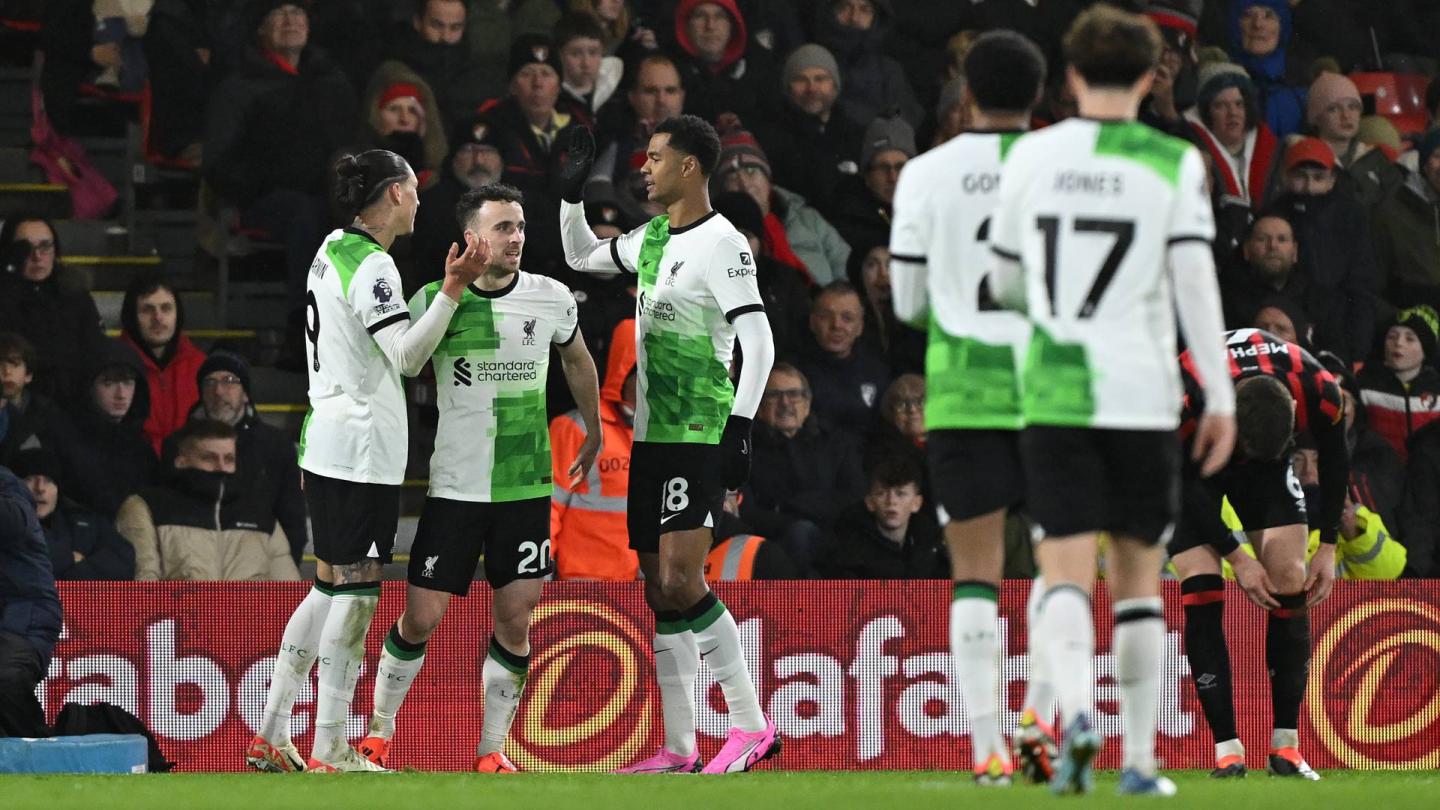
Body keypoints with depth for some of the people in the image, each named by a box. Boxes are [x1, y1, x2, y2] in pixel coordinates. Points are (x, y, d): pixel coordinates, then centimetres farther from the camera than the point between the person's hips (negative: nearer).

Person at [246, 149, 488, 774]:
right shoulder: (370, 265, -15)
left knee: (331, 590, 14)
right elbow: (407, 356, -23)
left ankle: (270, 738, 14)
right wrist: (452, 290, -26)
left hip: (328, 438, 10)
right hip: (362, 448, -10)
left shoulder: (334, 250, 14)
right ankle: (330, 753, -5)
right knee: (354, 593, -6)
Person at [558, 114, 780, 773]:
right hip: (650, 434, 9)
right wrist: (572, 191, 20)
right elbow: (583, 256, 33)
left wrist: (740, 425, -24)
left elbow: (758, 342, -18)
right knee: (659, 591, 6)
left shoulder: (722, 244, -12)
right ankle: (679, 749, 9)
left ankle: (751, 725, -11)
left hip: (698, 435, -9)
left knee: (680, 582, -17)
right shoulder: (652, 237, 15)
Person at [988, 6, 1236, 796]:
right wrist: (1221, 397, -6)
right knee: (1138, 579, 13)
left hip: (1054, 396, 0)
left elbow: (1005, 281, 13)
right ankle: (1140, 760, 14)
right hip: (1142, 396, 0)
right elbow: (1195, 279, -9)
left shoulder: (1031, 156, 4)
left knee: (1066, 575, -4)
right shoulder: (1174, 163, -2)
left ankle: (1077, 710, -31)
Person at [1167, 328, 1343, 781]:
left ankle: (1287, 747, -3)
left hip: (1267, 471, 3)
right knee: (1202, 590, -17)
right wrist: (1237, 557, -22)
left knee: (1291, 587, -9)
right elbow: (1188, 485, -24)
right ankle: (1227, 751, -16)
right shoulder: (1187, 401, -41)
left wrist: (1328, 548, -9)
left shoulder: (1319, 391, -33)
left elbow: (1334, 460, -11)